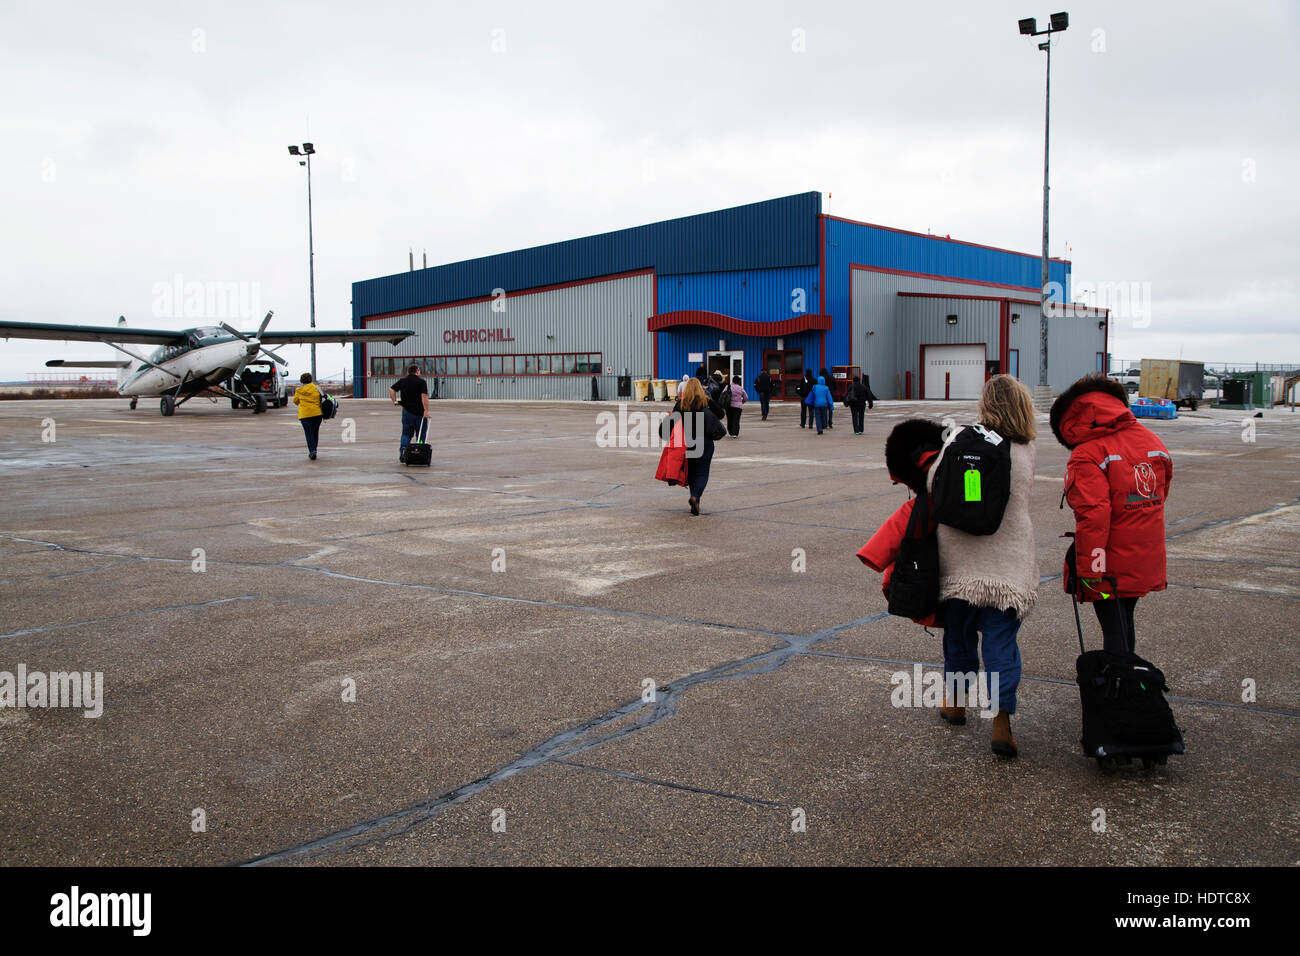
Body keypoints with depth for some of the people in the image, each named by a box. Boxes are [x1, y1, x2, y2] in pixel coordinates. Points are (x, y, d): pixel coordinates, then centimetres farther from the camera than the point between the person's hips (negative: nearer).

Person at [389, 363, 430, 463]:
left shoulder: (402, 381, 7)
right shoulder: (421, 382, -7)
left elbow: (391, 389, 4)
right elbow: (424, 397, -17)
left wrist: (394, 401, 8)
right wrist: (426, 410, -19)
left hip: (407, 411, 4)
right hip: (419, 413, -3)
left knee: (406, 433, 12)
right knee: (420, 435, 7)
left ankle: (402, 450, -7)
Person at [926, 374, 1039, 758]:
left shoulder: (960, 439, -5)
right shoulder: (1028, 450, 2)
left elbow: (932, 484, -5)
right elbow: (1015, 493, 9)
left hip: (959, 559, 0)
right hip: (1009, 561, 0)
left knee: (959, 632, 17)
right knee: (1001, 640, 3)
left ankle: (955, 701, 33)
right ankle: (1001, 720, -6)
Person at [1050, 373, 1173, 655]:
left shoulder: (1087, 455, -19)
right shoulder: (1150, 439, 5)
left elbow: (1093, 516, -27)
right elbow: (1162, 492, 17)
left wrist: (1090, 570, -23)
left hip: (1112, 568, -7)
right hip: (1147, 563, 8)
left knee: (1114, 633, 2)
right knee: (1125, 624, 23)